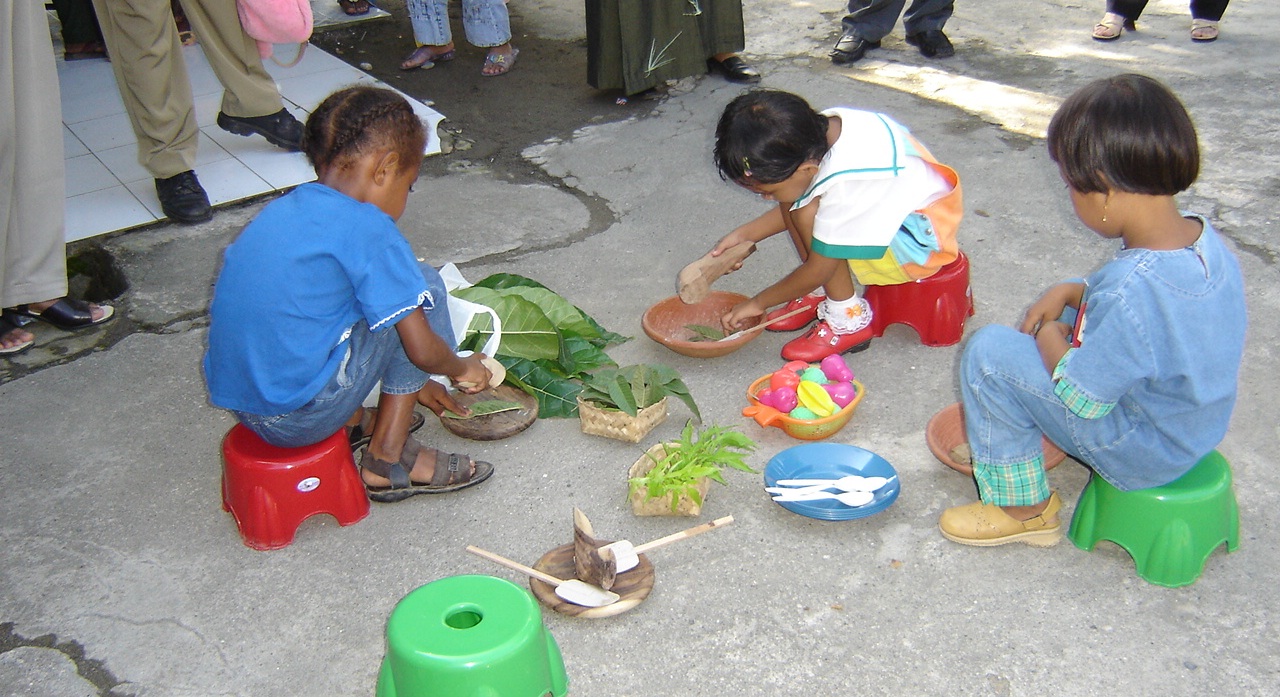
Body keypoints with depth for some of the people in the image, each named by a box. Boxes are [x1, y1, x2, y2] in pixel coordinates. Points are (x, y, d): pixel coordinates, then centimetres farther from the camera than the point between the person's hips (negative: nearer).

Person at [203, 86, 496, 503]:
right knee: (423, 287, 2)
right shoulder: (366, 228, -13)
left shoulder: (281, 211, 12)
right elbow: (422, 351, -13)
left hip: (235, 403, 9)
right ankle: (388, 460, 5)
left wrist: (409, 384, 32)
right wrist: (463, 368, 12)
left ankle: (353, 422, 18)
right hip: (301, 417, -8)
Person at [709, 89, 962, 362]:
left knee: (810, 215, -27)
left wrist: (759, 302, -9)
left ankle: (849, 319, -11)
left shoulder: (847, 182, -35)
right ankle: (819, 293, 6)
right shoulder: (824, 127, -13)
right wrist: (745, 234, 0)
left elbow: (818, 269, -22)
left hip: (923, 240, -9)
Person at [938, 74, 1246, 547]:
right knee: (1069, 318, 21)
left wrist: (1049, 336, -8)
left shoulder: (1136, 287, -36)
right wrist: (1073, 292, 1)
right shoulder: (1202, 238, -8)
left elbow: (1079, 395, -26)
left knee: (990, 352, -14)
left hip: (1143, 455, -9)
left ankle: (1024, 508, 3)